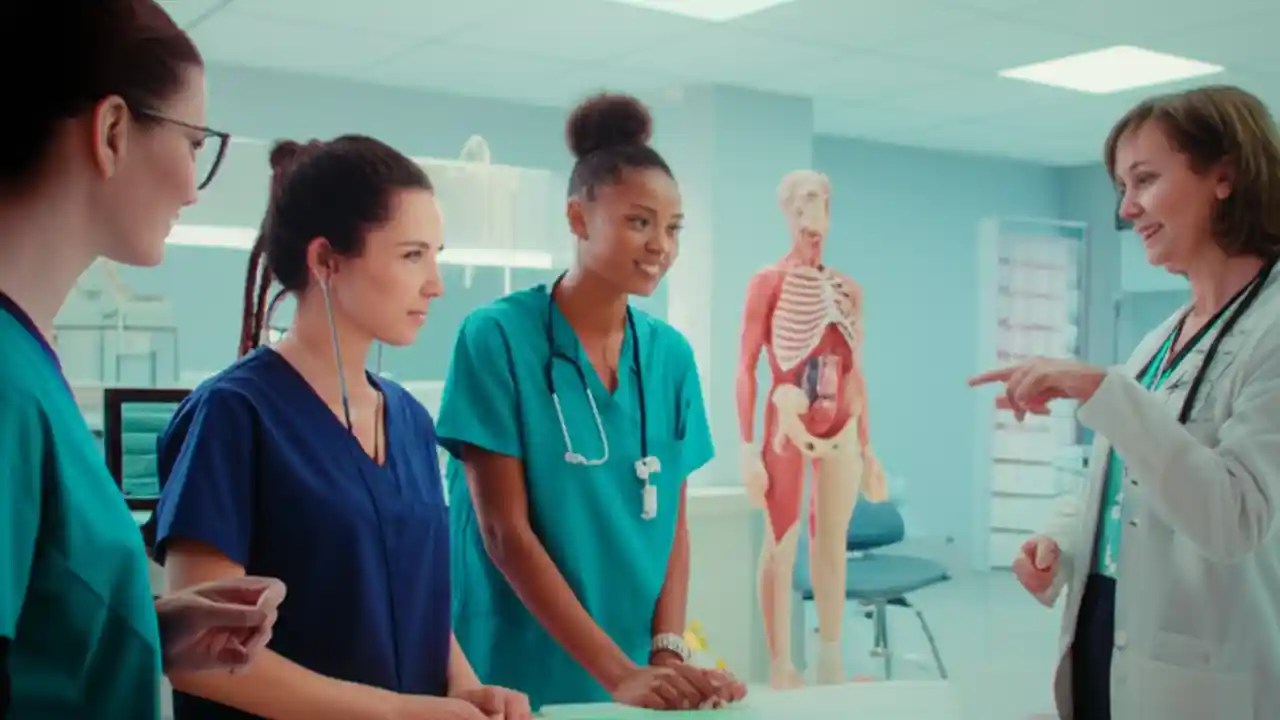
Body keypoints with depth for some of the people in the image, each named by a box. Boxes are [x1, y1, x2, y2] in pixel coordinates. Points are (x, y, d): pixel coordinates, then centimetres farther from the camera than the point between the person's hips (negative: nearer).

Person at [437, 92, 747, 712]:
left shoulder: (671, 354, 2)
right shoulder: (497, 336, -12)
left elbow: (672, 524, 5)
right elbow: (505, 532, -15)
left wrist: (667, 653, -9)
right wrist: (618, 673, -19)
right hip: (519, 675, -4)